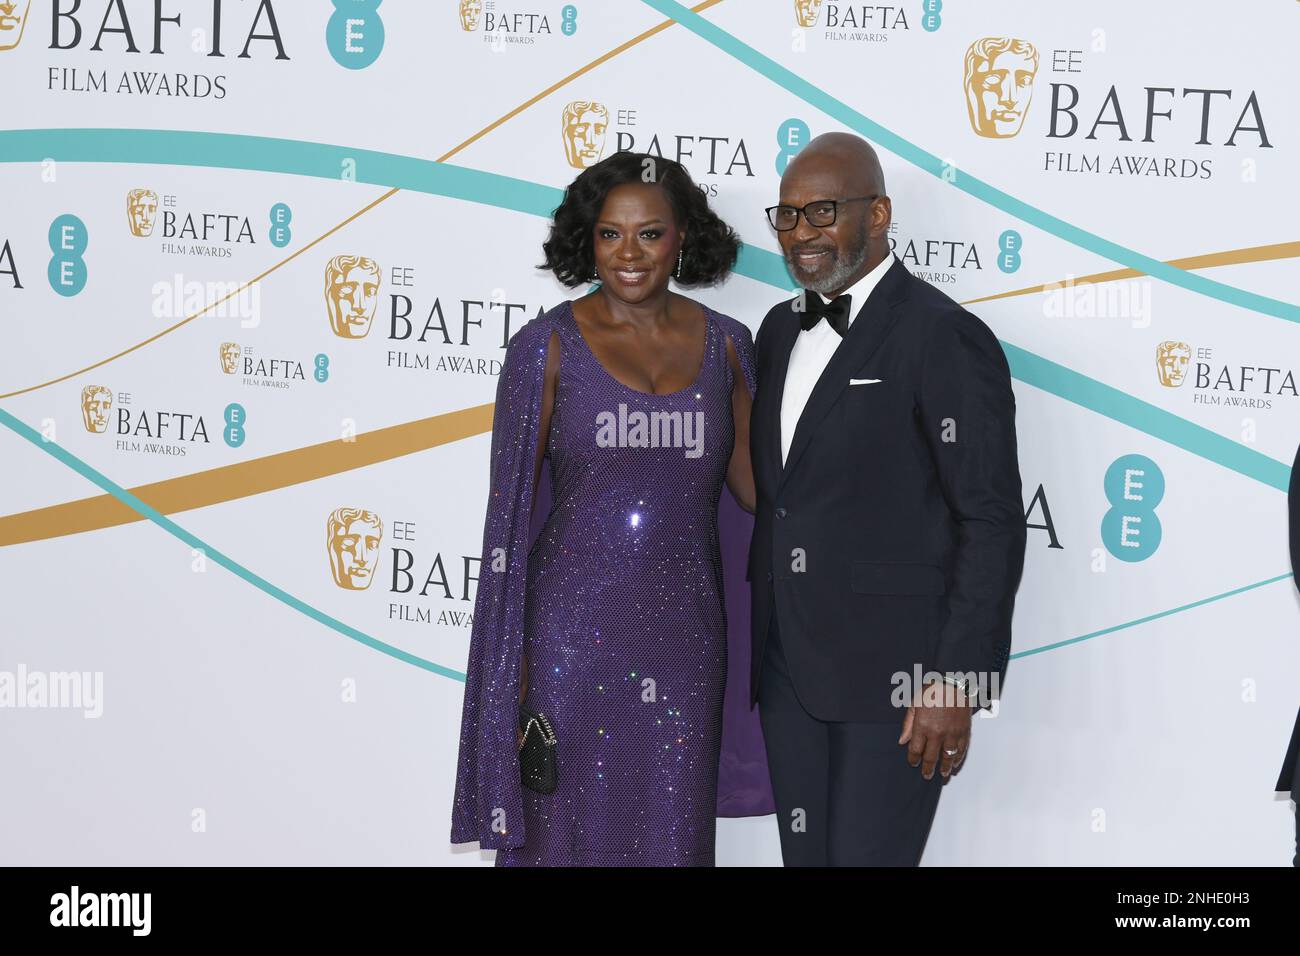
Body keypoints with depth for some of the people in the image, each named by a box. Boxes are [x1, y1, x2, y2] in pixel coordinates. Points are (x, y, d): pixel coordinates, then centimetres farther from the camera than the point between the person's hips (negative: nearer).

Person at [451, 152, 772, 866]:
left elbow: (749, 479, 14)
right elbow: (510, 508, -3)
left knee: (676, 838, 9)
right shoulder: (548, 346, -4)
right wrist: (511, 665, -6)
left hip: (687, 630, 3)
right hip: (576, 625, -3)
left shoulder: (722, 344, 5)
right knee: (578, 834, 6)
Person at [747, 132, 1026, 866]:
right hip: (787, 669, 7)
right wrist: (749, 645, 15)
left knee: (868, 855, -6)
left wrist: (957, 681, -18)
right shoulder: (781, 330, 12)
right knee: (805, 855, 11)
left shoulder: (945, 338, -12)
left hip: (891, 673, -7)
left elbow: (993, 524, -14)